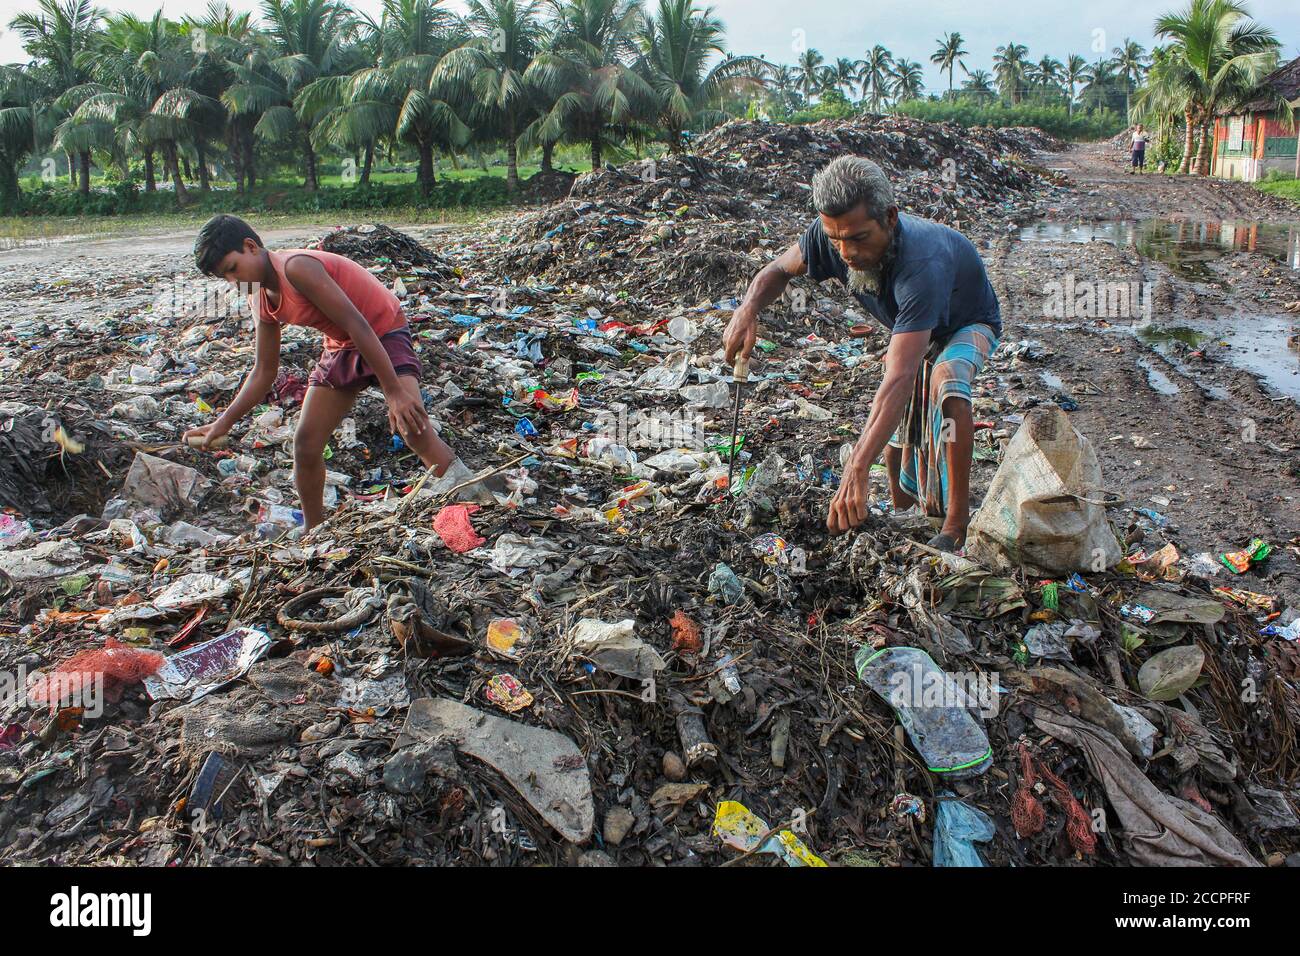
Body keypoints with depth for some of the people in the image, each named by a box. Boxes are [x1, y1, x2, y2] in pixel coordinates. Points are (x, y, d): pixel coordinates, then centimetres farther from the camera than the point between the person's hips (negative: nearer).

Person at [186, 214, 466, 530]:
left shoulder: (295, 267, -26)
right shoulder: (261, 302, 1)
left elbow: (356, 324, -30)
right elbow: (264, 372, 9)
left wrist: (394, 391, -33)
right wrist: (222, 424, 2)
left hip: (384, 333, -9)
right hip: (342, 347, 9)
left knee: (412, 425, -32)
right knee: (305, 443, 4)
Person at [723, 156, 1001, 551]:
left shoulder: (921, 266, -47)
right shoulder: (831, 236, -29)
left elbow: (899, 379, -55)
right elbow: (778, 270, -8)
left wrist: (857, 469, -64)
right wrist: (748, 309, -33)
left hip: (968, 325, -6)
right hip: (910, 329, 6)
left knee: (947, 382, -38)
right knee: (897, 434, 8)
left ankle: (958, 523, -30)